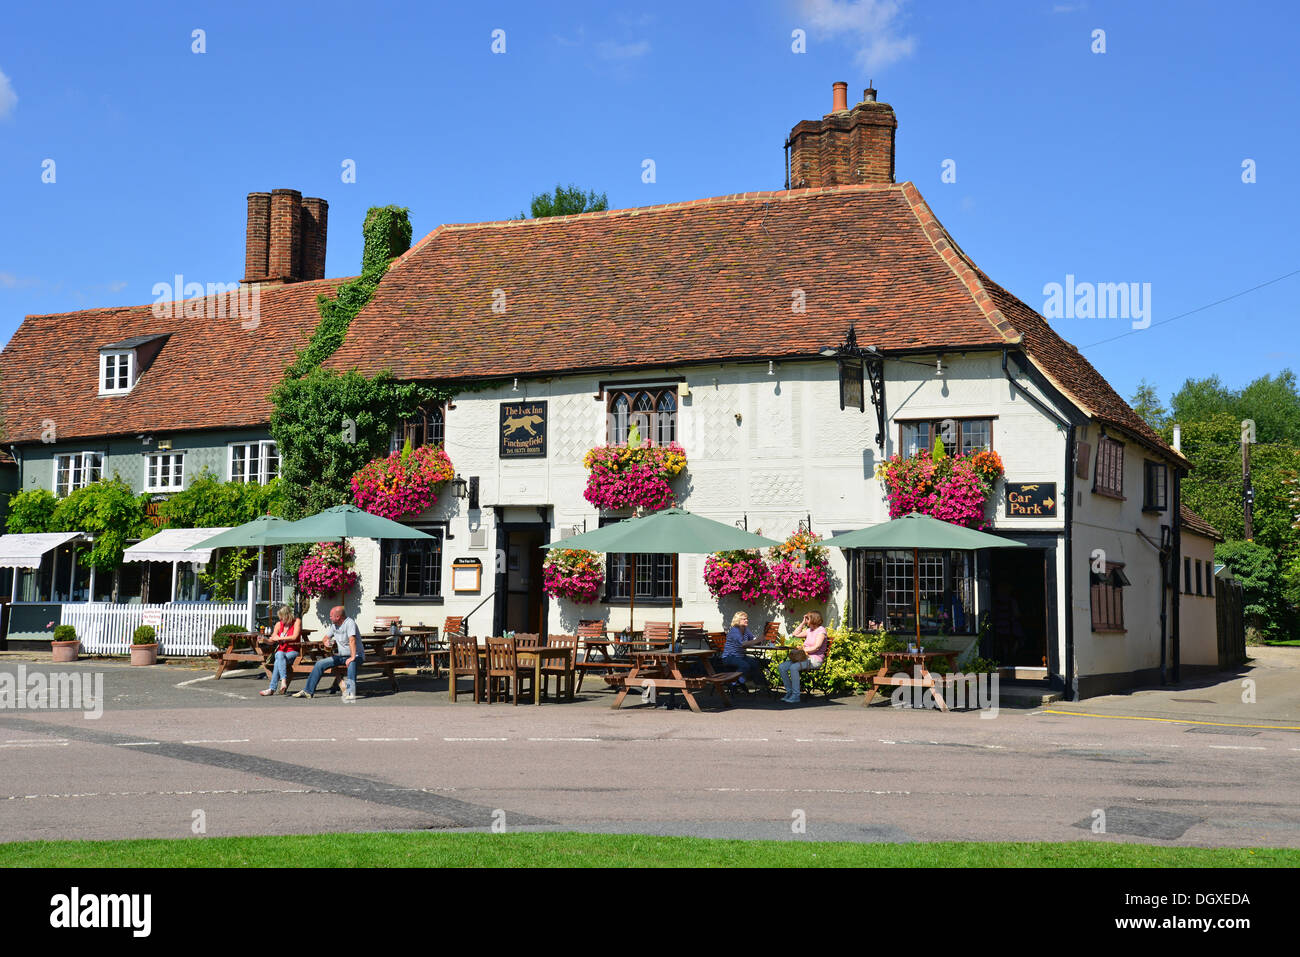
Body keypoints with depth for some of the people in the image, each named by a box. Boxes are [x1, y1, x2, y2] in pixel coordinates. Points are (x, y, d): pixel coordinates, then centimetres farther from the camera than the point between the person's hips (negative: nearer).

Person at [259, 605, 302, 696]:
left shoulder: (297, 621, -1)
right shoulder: (279, 624, 12)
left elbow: (294, 637, -11)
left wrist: (280, 638, -7)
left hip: (293, 652, -3)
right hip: (280, 651, 3)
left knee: (278, 661, -34)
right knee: (279, 655, -36)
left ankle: (272, 688, -37)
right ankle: (283, 680, -49)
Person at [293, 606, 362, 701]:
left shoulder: (349, 623, -20)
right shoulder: (334, 625, 7)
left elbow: (352, 640, -31)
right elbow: (326, 638, 21)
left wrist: (352, 657, -41)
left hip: (356, 656, -8)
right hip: (341, 656, 8)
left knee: (351, 663, -41)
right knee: (320, 664, 0)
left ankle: (350, 692, -50)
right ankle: (308, 691, 6)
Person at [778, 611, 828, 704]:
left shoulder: (821, 630, -4)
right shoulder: (809, 630, 21)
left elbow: (816, 647, -14)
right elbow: (795, 634, 25)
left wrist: (803, 650, -15)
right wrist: (803, 623, 20)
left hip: (815, 659, -8)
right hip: (805, 658, 8)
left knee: (793, 667, -34)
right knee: (782, 667, -11)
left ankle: (796, 695, -30)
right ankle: (789, 692, -7)